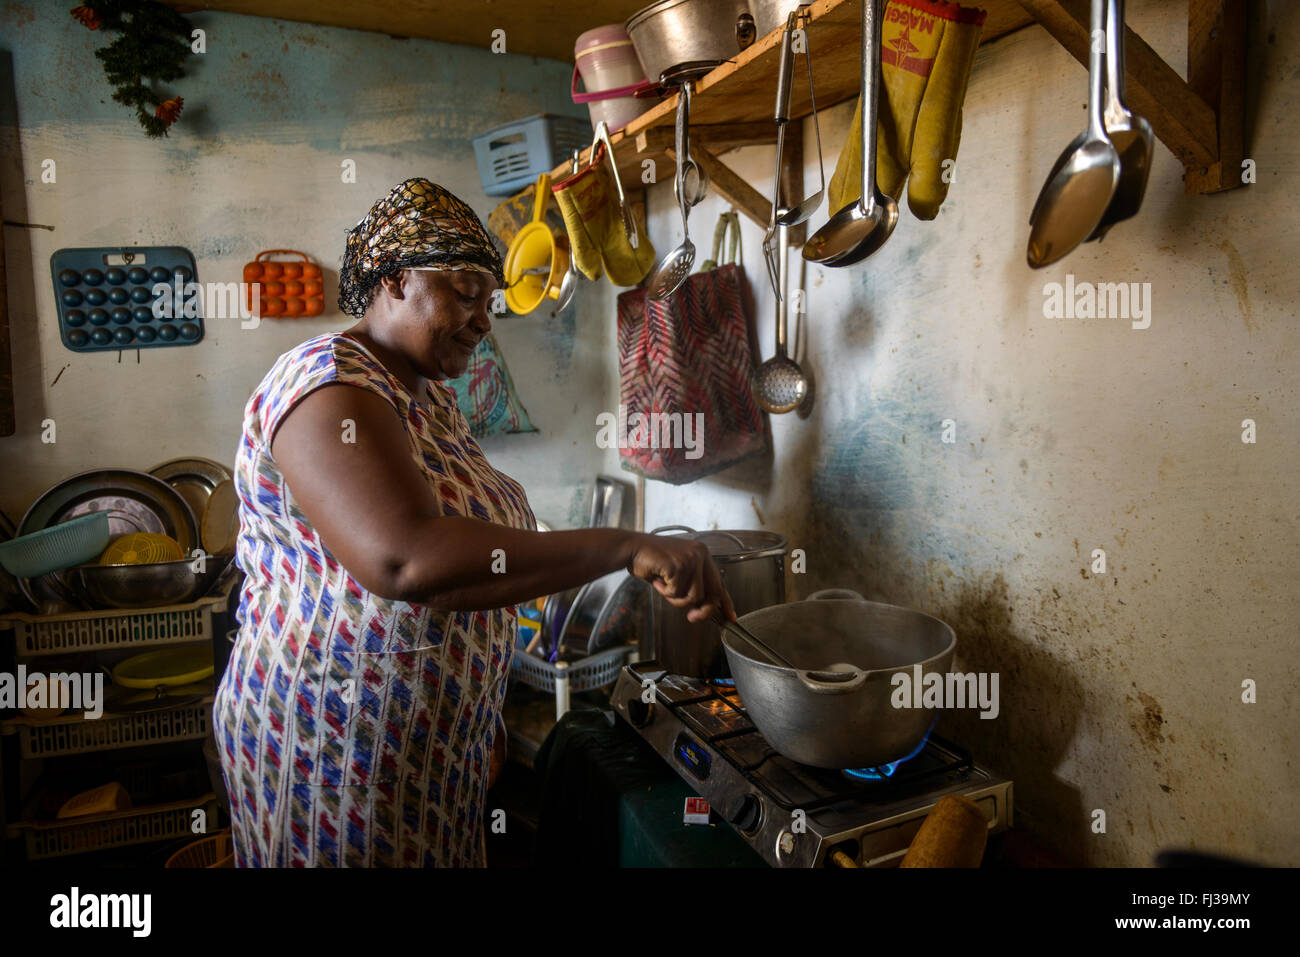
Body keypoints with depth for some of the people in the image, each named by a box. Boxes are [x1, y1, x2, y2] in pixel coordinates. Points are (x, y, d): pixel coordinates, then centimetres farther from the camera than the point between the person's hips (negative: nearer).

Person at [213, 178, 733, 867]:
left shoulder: (429, 394, 8)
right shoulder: (328, 386, -22)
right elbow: (403, 559, -39)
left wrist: (483, 718, 14)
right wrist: (629, 549, -37)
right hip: (336, 756, -8)